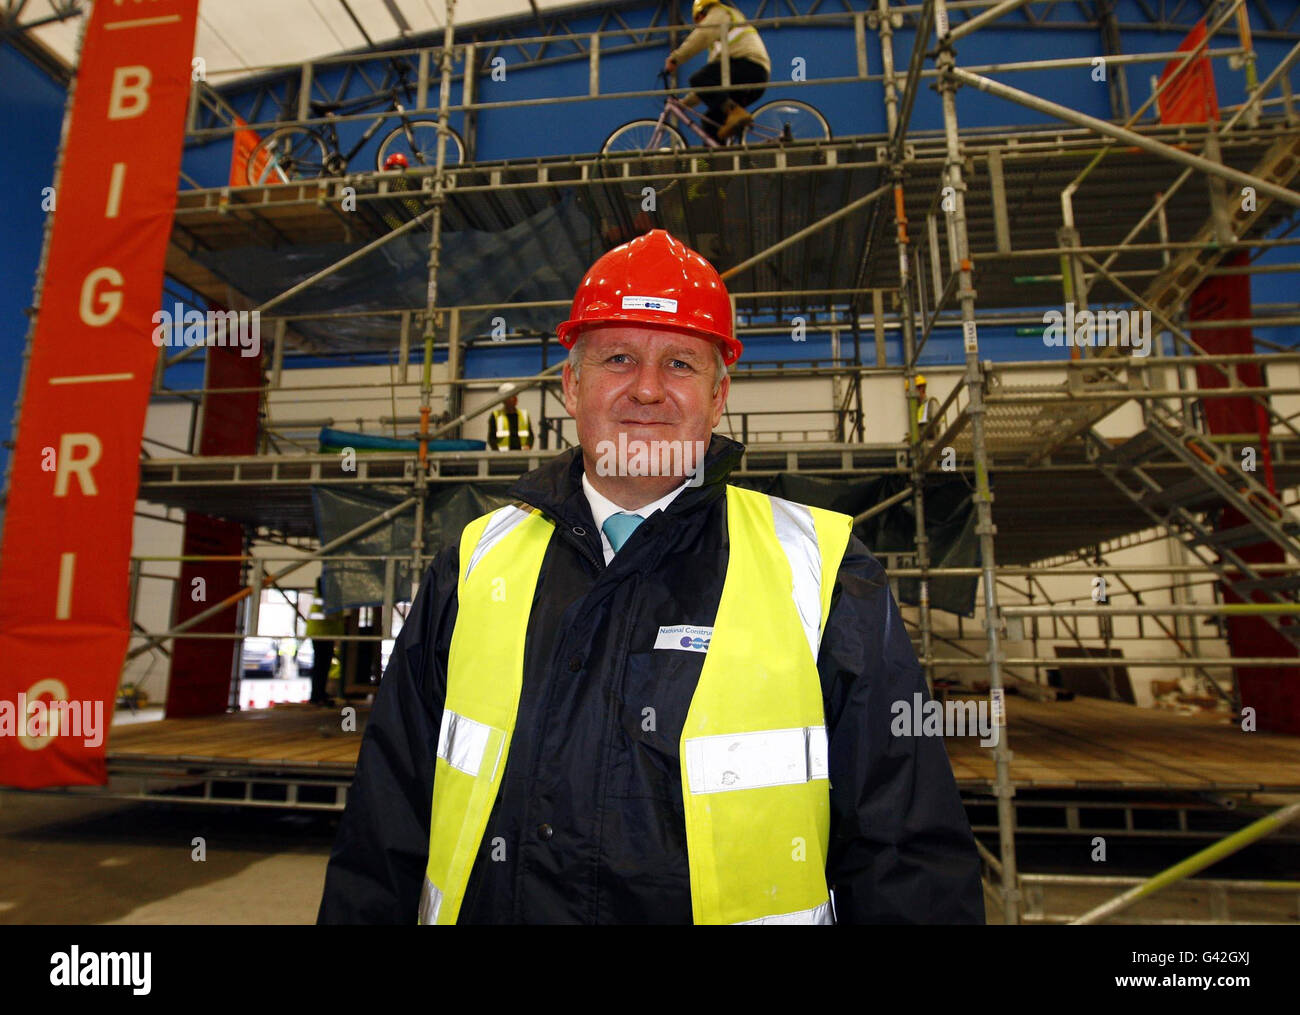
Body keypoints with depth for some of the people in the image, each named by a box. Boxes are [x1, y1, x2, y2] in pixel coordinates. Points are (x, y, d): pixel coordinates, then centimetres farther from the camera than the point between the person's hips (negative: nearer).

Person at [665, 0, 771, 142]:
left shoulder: (720, 12, 16)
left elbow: (701, 36, -7)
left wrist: (674, 59, -10)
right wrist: (685, 102, 32)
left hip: (747, 64, -9)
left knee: (698, 79, -24)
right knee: (711, 119, 6)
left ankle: (736, 112, -36)